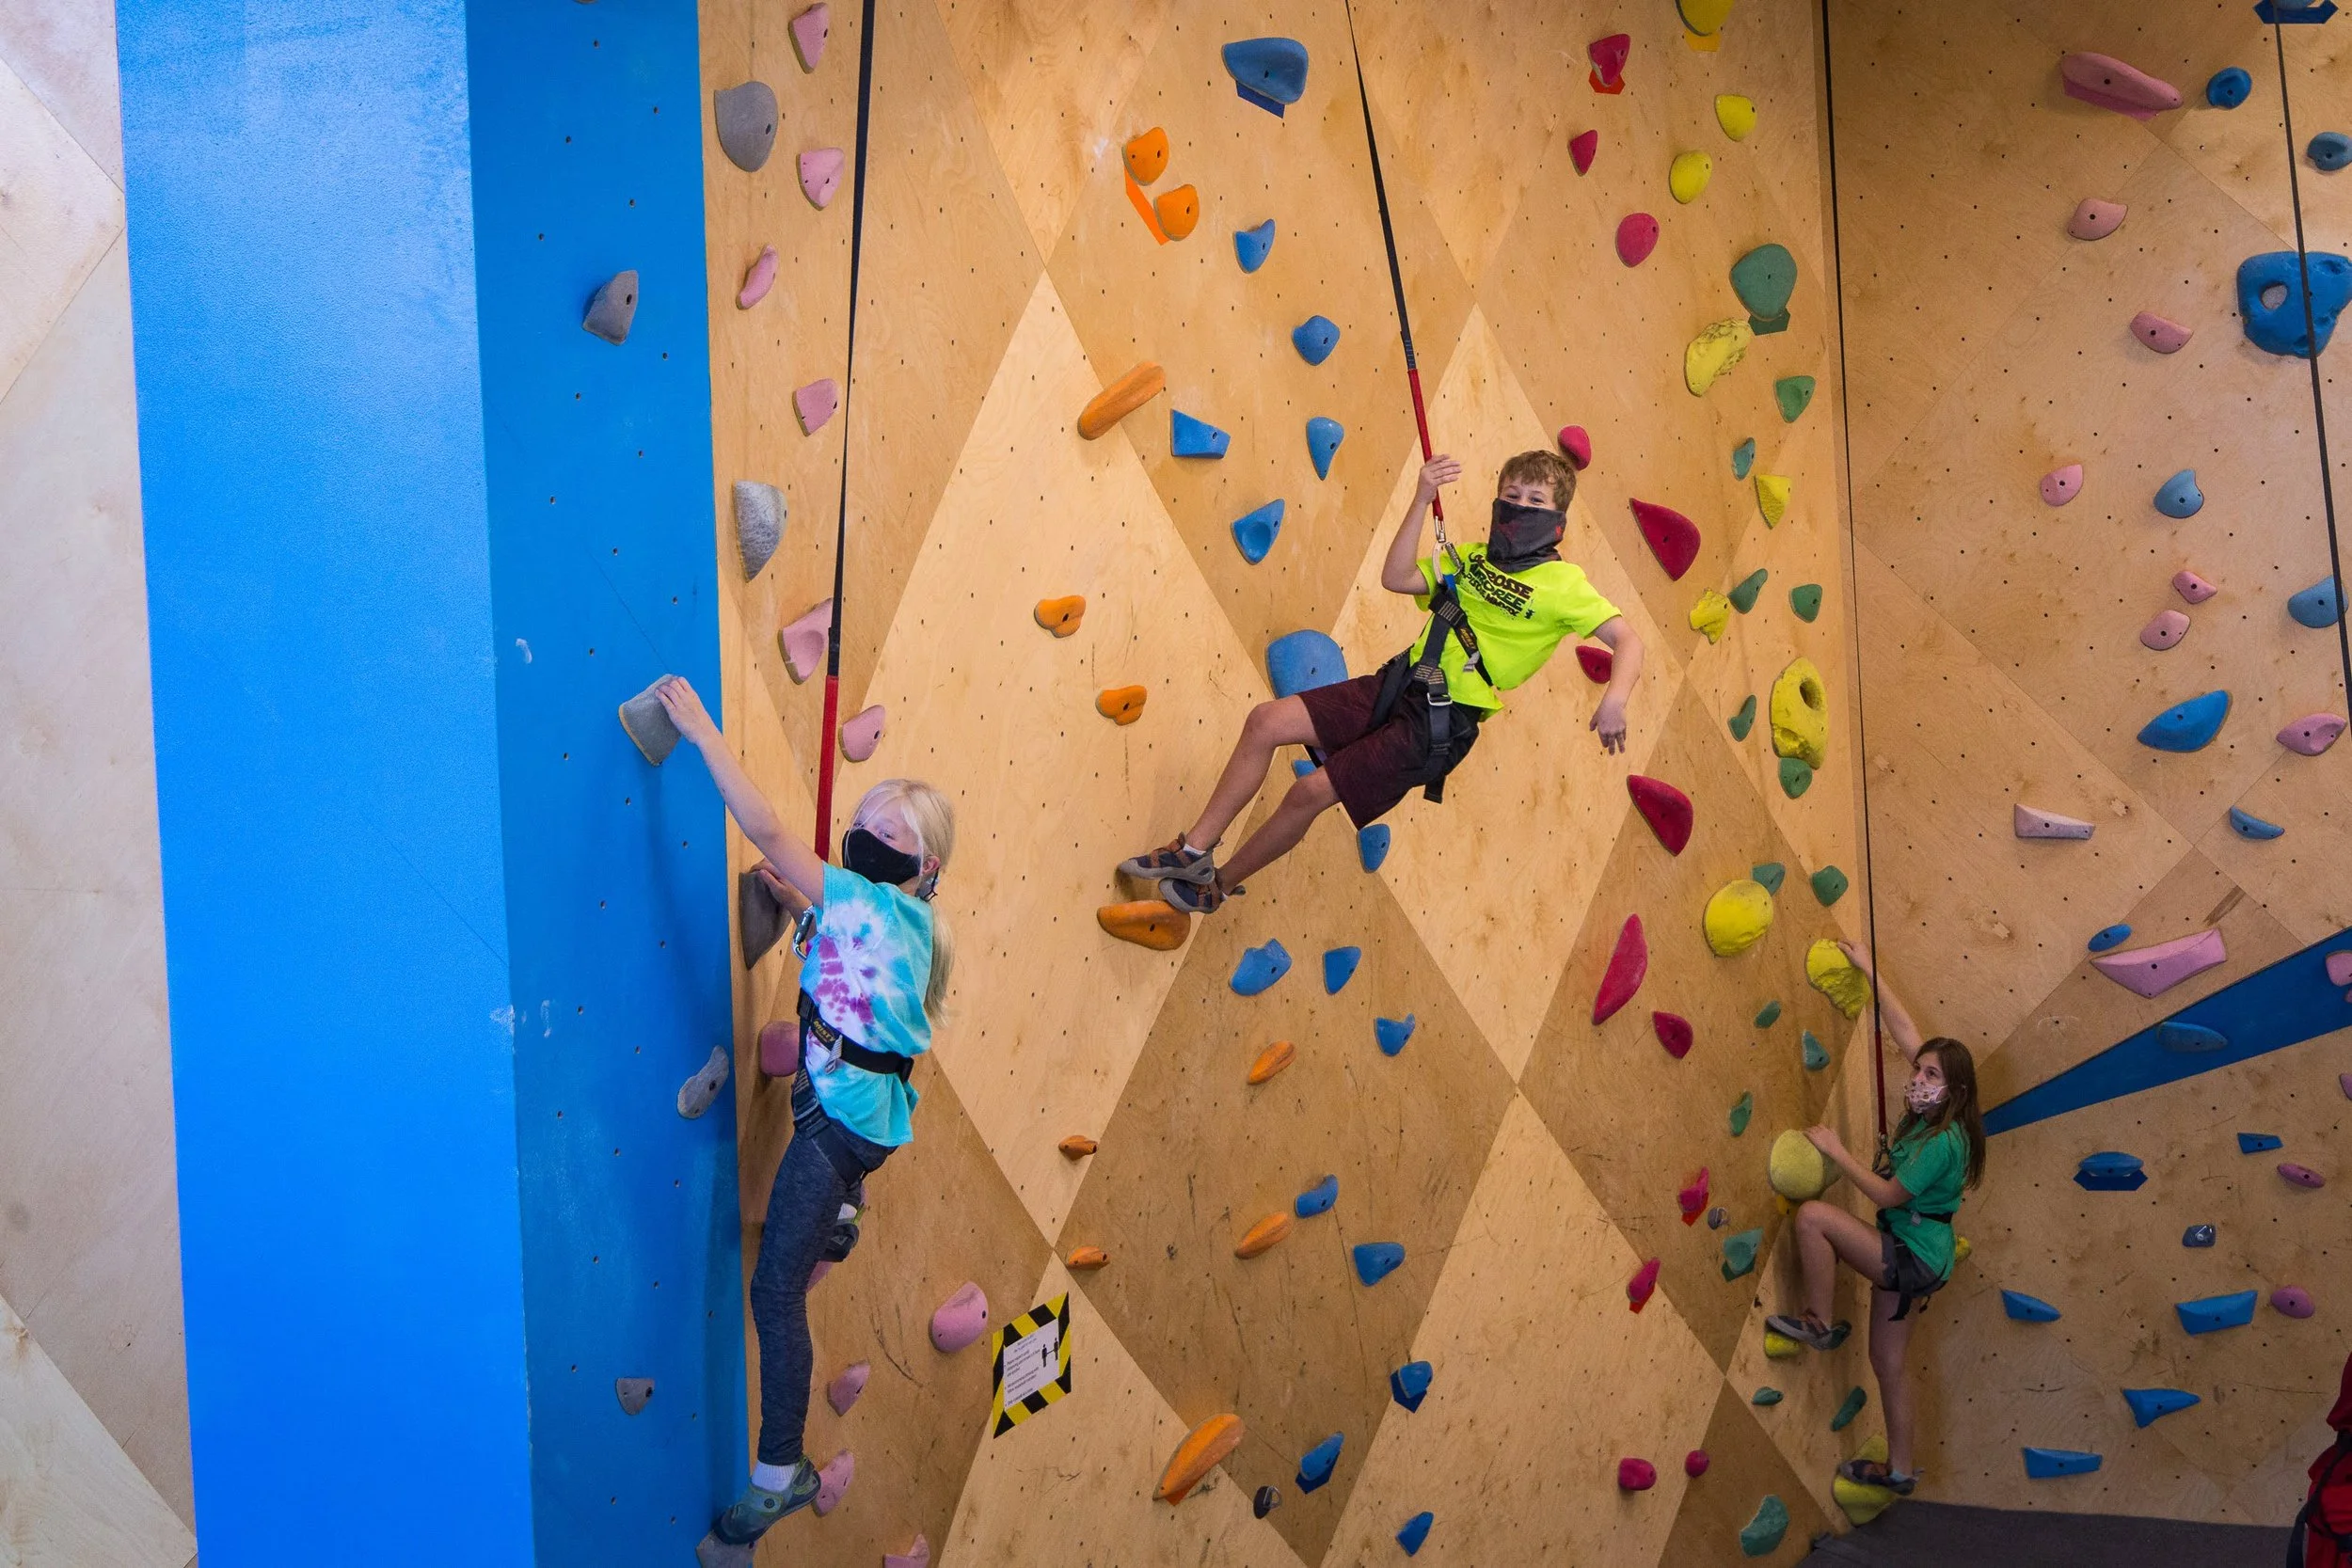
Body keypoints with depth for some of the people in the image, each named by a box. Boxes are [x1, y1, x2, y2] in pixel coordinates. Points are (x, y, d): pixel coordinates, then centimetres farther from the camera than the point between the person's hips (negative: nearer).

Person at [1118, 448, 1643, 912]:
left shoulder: (1562, 583, -7)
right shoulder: (1475, 559, 12)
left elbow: (1627, 640, -14)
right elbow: (1395, 579, 2)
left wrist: (1614, 699, -33)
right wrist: (1422, 499, -5)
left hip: (1440, 723, -6)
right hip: (1397, 686, 6)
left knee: (1311, 792, -9)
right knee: (1266, 721, -5)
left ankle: (1221, 883, 13)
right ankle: (1196, 849, 4)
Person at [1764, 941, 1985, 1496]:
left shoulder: (1942, 1141, -22)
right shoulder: (1930, 1116, 1)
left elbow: (1888, 1195, -20)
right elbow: (1904, 1031, 7)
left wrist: (1835, 1150, -14)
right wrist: (1870, 971, 8)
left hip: (1914, 1258, -9)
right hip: (1905, 1255, 9)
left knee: (1813, 1215, -22)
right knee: (1888, 1363, 16)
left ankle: (1818, 1322, -7)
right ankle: (1898, 1470, 26)